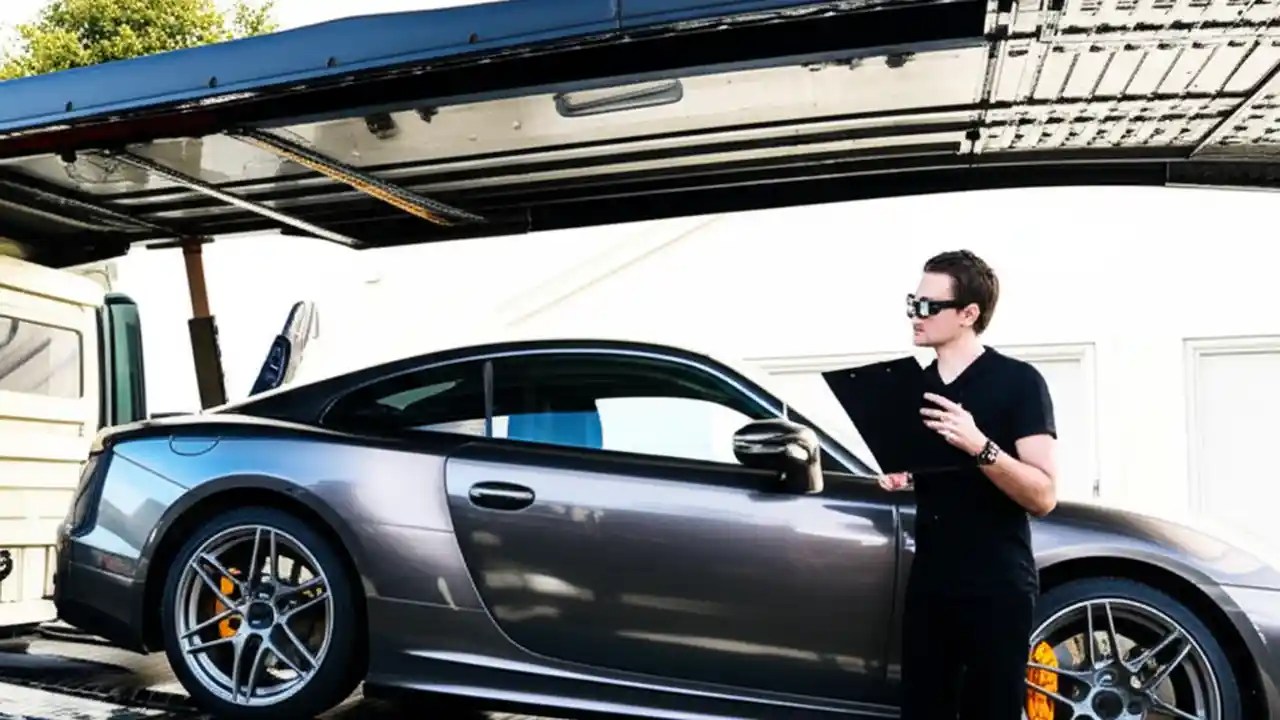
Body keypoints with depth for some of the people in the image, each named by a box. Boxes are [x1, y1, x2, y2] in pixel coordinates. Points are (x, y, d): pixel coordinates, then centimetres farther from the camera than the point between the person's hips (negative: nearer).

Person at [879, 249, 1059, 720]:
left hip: (998, 587, -6)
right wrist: (899, 477, 1)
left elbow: (1043, 496, -14)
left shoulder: (1017, 382, -8)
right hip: (929, 582, 6)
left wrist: (979, 445, -28)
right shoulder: (917, 384, 11)